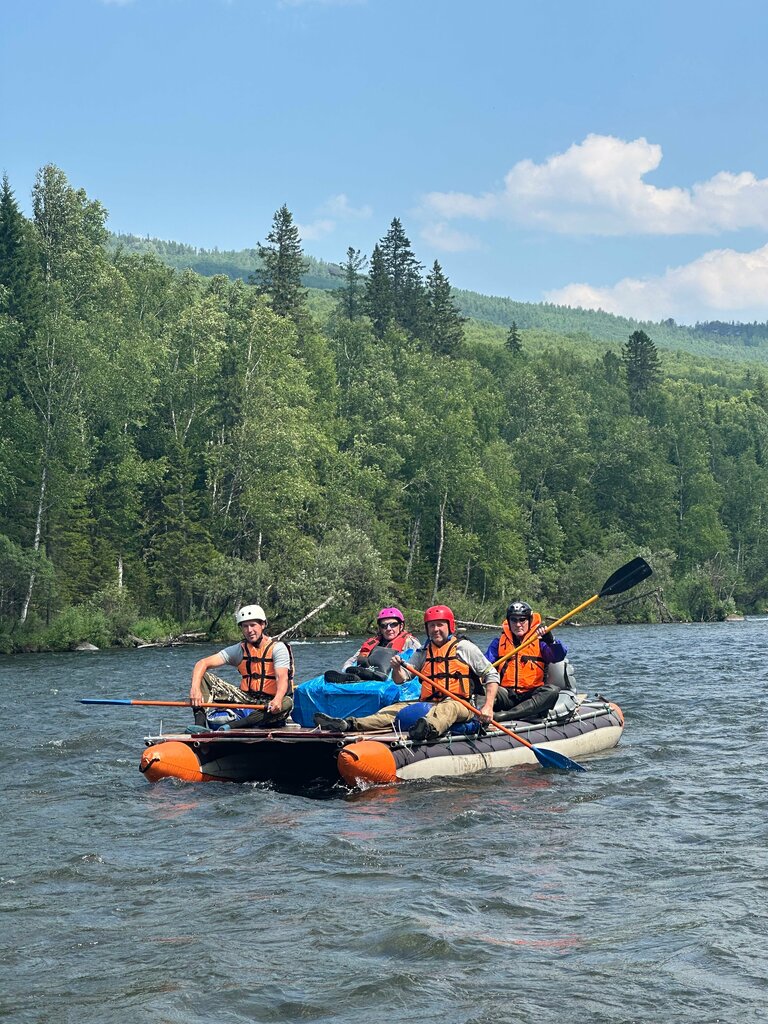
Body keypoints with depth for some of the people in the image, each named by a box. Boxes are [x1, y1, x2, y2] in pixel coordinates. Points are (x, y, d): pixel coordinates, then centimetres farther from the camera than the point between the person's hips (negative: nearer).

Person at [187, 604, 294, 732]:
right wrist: (195, 689, -25)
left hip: (269, 702, -4)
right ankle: (200, 723, -28)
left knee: (286, 703, -40)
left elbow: (282, 678, -23)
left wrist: (278, 699, -46)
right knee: (202, 677, -6)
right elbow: (202, 663, -5)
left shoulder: (277, 648, -8)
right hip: (246, 697, 4)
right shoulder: (239, 650, 3)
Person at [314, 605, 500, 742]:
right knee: (399, 707, -16)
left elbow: (491, 675, 2)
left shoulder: (464, 647, 4)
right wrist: (397, 668, -10)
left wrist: (488, 706, -10)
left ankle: (430, 728, -74)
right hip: (429, 705, 5)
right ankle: (351, 724, -35)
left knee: (447, 708, -38)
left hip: (461, 705, -5)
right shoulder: (423, 652, 18)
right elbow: (401, 680, 14)